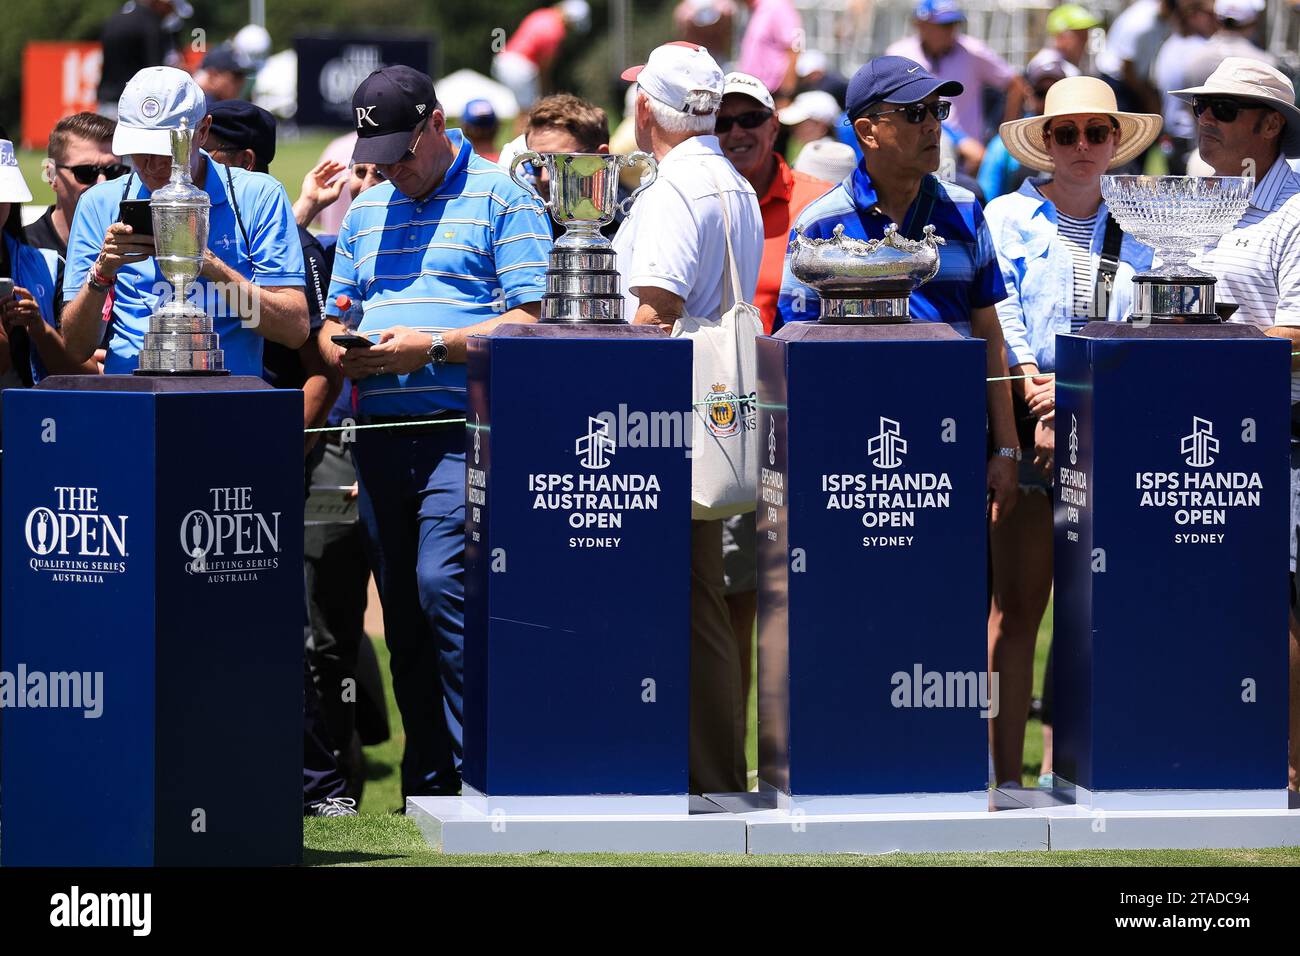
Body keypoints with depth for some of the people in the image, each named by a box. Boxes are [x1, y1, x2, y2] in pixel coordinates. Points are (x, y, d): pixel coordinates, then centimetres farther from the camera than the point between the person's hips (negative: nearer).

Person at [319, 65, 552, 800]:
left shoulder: (501, 201, -1)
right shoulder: (366, 210, 19)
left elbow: (533, 319, -9)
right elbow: (333, 318, 24)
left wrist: (434, 346, -16)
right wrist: (342, 351, 0)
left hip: (463, 429, -7)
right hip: (382, 431, 7)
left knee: (444, 585, -19)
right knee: (403, 609, 8)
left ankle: (478, 769, -16)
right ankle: (426, 787, 13)